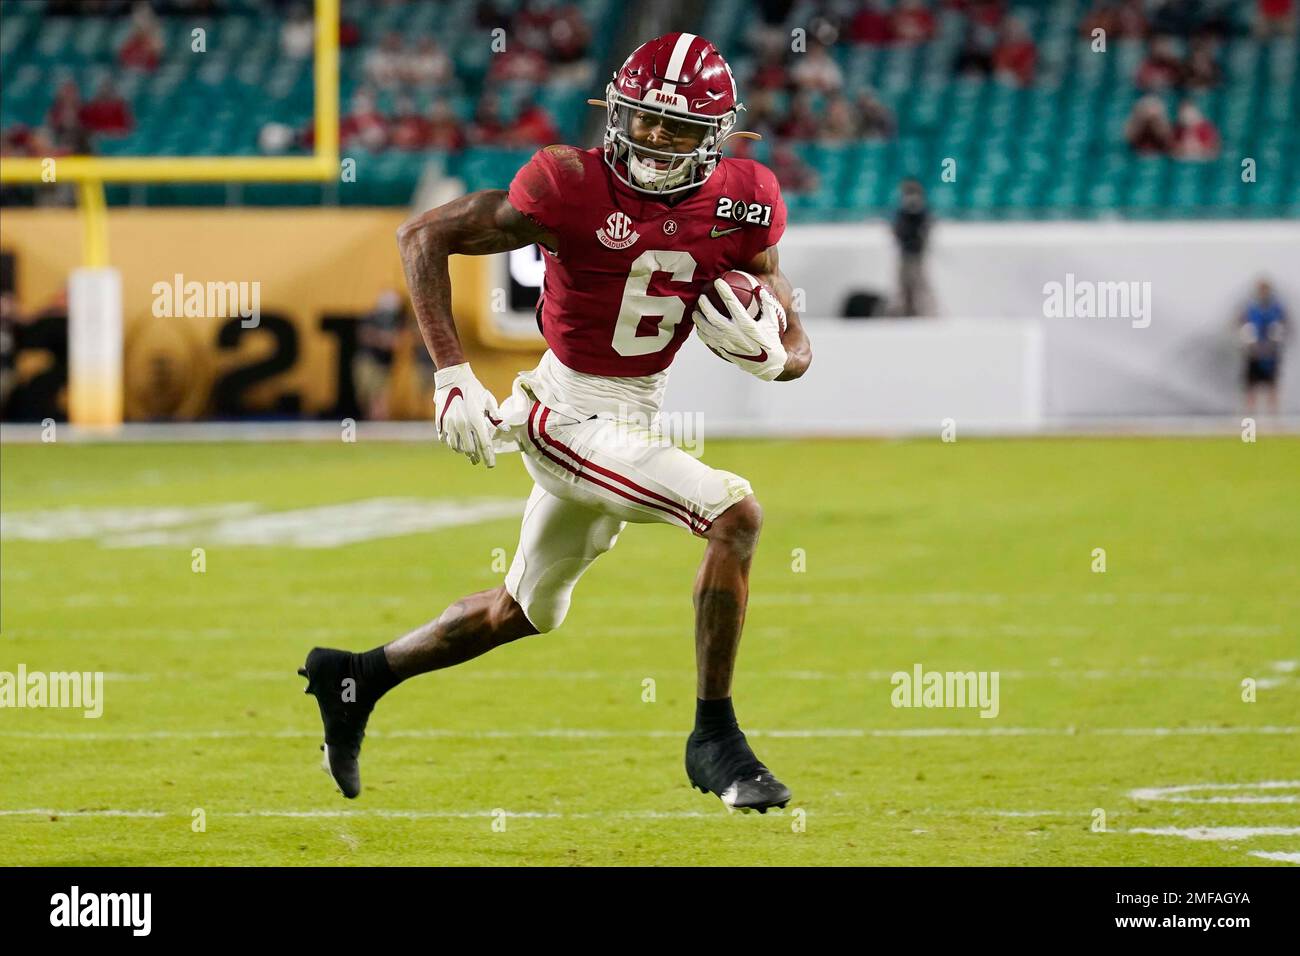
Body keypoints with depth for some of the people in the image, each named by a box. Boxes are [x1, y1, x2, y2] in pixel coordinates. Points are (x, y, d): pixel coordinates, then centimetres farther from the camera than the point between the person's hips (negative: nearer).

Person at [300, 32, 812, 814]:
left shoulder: (742, 204, -4)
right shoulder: (574, 187, -19)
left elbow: (796, 352, 3)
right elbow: (424, 237, -11)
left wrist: (767, 353, -22)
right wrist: (453, 375, -18)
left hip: (634, 417, 7)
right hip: (567, 416, -7)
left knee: (526, 610, 22)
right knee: (735, 513, -23)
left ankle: (359, 677, 41)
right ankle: (715, 739, -15)